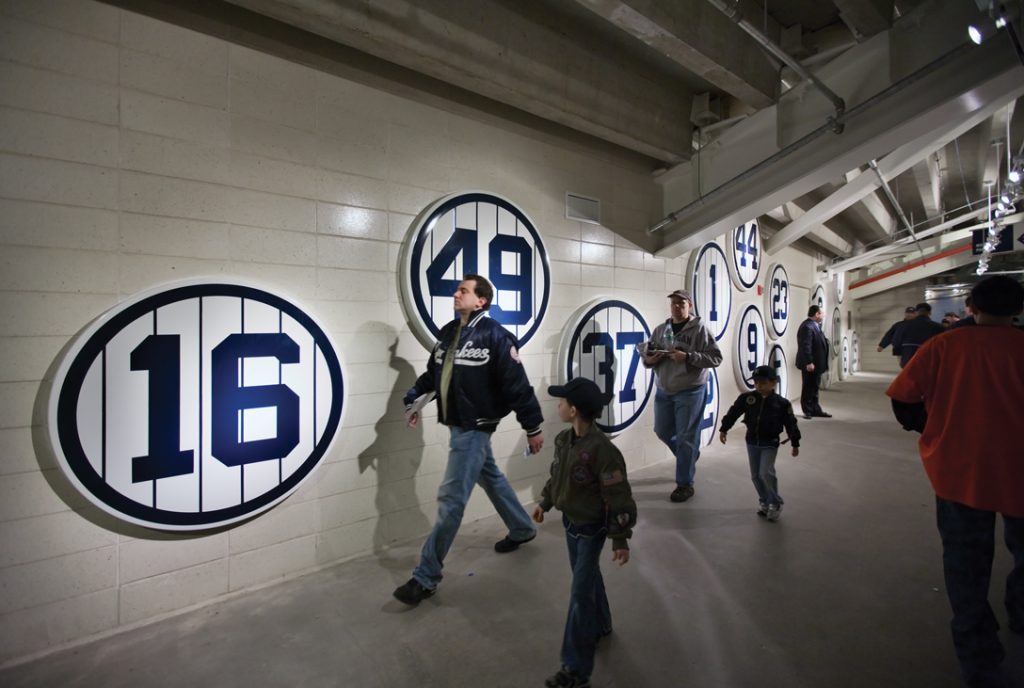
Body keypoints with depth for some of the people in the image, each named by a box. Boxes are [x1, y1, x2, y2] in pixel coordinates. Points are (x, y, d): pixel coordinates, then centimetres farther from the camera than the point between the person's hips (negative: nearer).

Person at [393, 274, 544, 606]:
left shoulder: (494, 336, -17)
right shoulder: (448, 333, 7)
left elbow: (517, 385, -17)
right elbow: (433, 372, 17)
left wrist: (533, 427, -14)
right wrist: (413, 398, 4)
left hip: (474, 428, -9)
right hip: (456, 425, 9)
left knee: (450, 498, -5)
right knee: (491, 477, 24)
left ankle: (426, 576, 8)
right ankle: (522, 529, 46)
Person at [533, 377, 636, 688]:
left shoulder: (602, 449, -31)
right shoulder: (563, 439, -8)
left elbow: (618, 498, -23)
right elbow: (556, 474, 11)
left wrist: (621, 540, -17)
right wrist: (544, 502, 21)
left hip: (592, 527, -7)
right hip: (570, 521, 7)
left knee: (580, 592, -2)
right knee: (588, 577, 25)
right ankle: (600, 625, 49)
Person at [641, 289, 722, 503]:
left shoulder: (700, 329, -8)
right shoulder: (660, 330, 7)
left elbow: (716, 358, -12)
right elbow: (646, 355, 12)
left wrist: (688, 357, -24)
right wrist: (648, 359, -11)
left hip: (690, 392, -6)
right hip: (663, 391, 6)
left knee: (686, 438, 0)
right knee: (663, 431, 15)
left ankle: (685, 484, 14)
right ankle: (690, 456, 44)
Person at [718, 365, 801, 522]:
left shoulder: (781, 403, -9)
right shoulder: (747, 398, -5)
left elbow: (791, 424, -2)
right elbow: (733, 413, 1)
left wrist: (795, 444, 1)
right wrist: (724, 429, 0)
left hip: (770, 444, -3)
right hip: (752, 441, 3)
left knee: (766, 473, -13)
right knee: (755, 475, 9)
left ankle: (775, 503, 7)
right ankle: (764, 501, 27)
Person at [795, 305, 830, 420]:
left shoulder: (815, 325, 13)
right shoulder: (807, 326, -20)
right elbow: (805, 346, -25)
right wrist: (809, 362, -26)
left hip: (816, 363, 10)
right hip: (810, 364, -10)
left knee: (814, 388, 17)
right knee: (809, 388, 1)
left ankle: (815, 410, 26)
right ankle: (808, 411, 12)